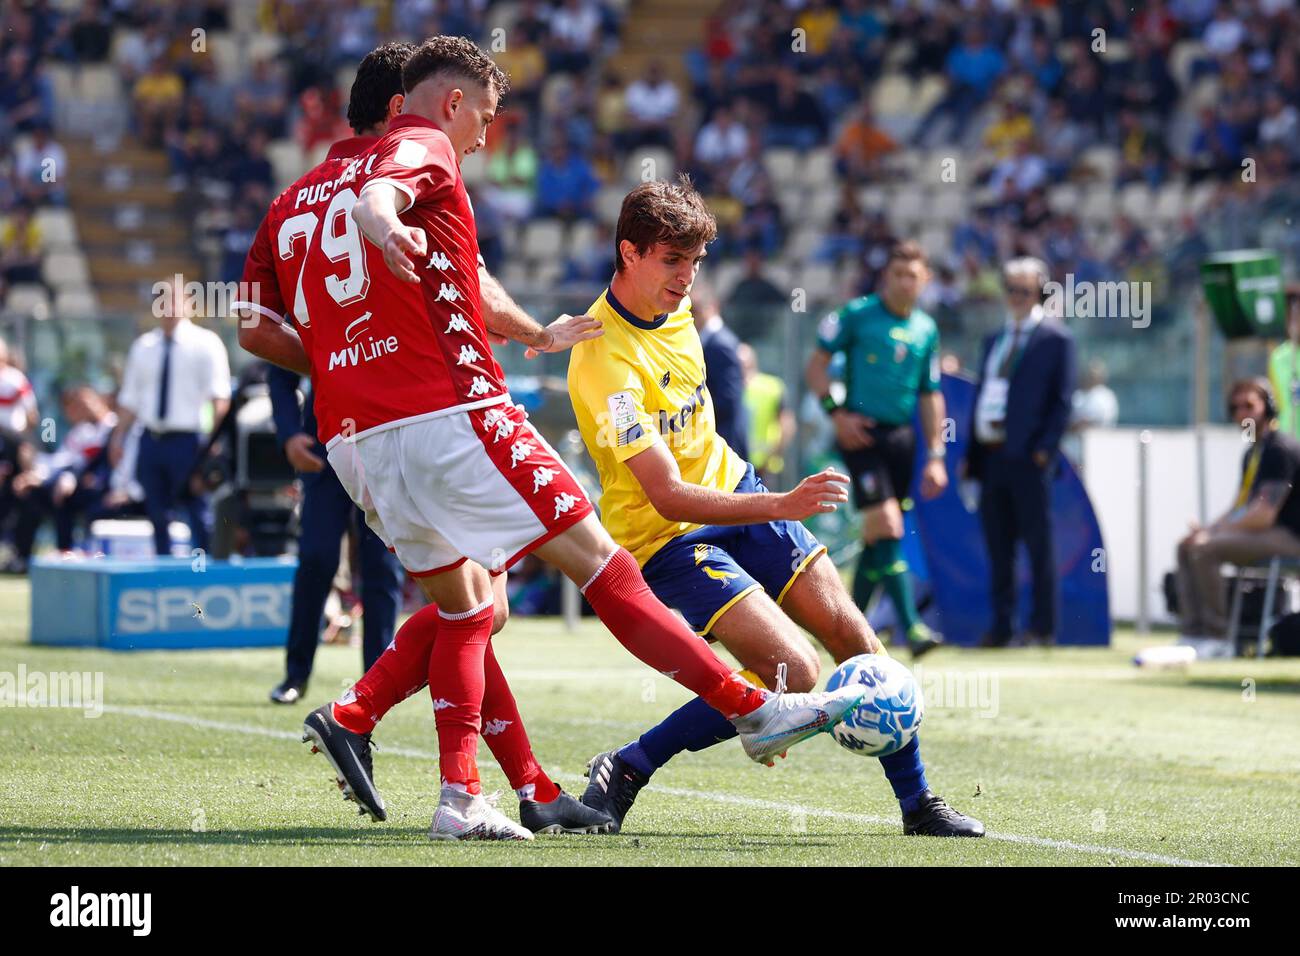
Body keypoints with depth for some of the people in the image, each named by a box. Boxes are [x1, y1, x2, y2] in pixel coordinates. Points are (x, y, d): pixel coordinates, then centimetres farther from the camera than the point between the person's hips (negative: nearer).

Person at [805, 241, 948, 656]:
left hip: (902, 436, 5)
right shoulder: (856, 315, -1)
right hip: (861, 433, -5)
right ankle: (910, 626, -20)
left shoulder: (926, 330, 13)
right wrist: (836, 412, -11)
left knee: (878, 536, 6)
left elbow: (930, 395, 17)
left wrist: (935, 456, 12)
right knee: (886, 525, -16)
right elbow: (817, 363, 2)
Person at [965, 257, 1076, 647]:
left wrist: (1045, 447, -14)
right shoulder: (994, 341, 20)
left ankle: (1042, 627, 0)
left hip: (1027, 458, -6)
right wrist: (971, 454, 11)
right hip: (991, 454, 6)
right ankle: (1001, 626, 10)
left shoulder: (1055, 339, 1)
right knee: (998, 547, 7)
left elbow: (1062, 399, -4)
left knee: (1038, 545, -3)